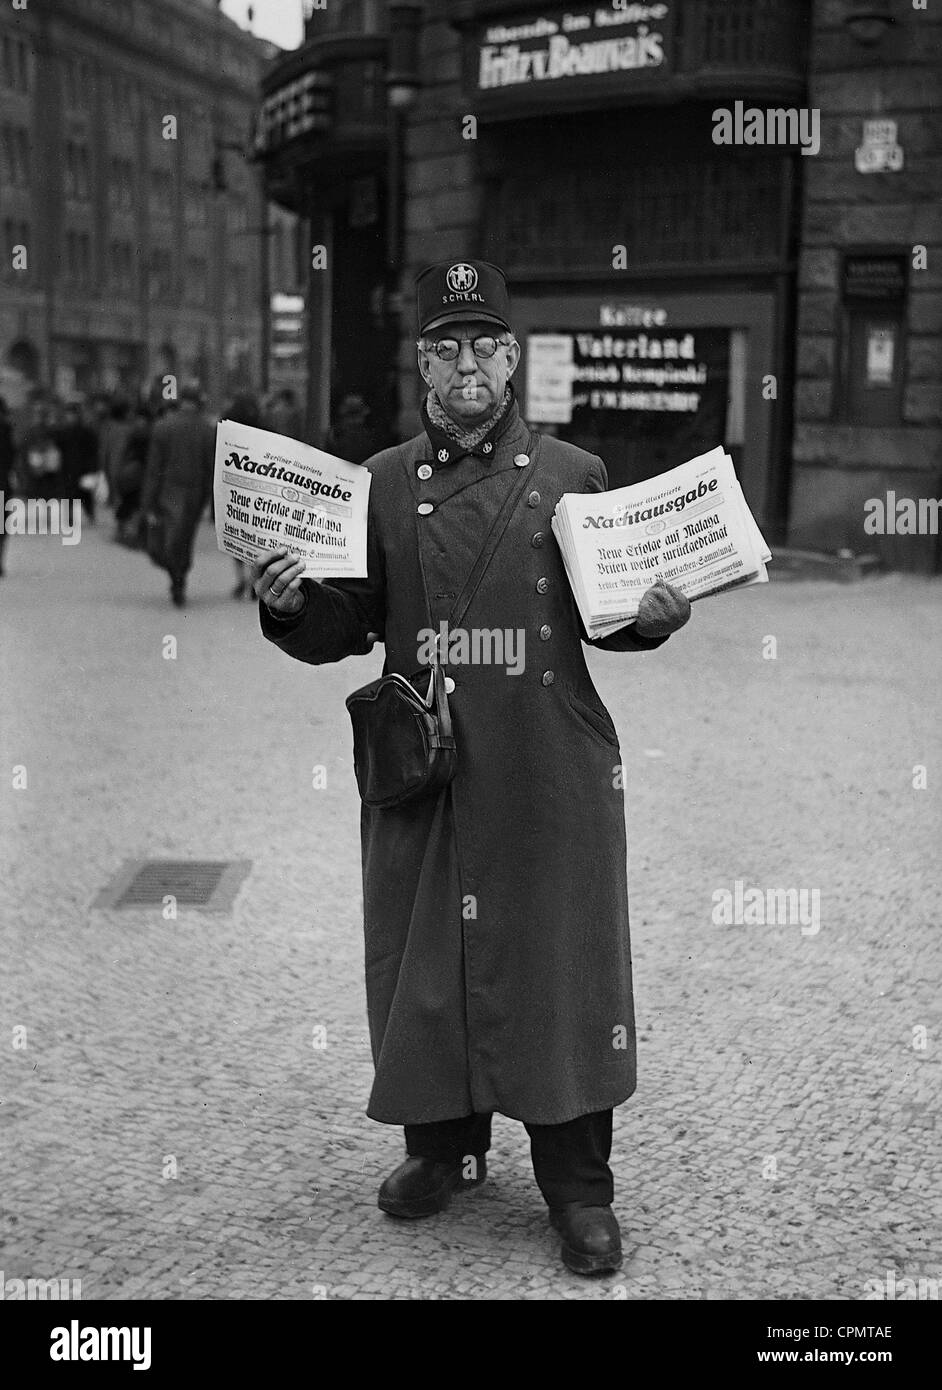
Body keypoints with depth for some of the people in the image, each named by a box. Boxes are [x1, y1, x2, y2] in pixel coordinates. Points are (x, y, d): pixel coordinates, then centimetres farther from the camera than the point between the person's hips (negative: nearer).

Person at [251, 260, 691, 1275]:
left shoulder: (575, 476, 5)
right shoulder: (379, 484, 7)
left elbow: (606, 618, 11)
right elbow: (342, 631, 7)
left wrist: (653, 619, -10)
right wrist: (288, 606, -13)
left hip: (550, 771, -1)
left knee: (560, 962, 4)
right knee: (426, 956, 10)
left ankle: (579, 1189, 19)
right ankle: (443, 1146, 32)